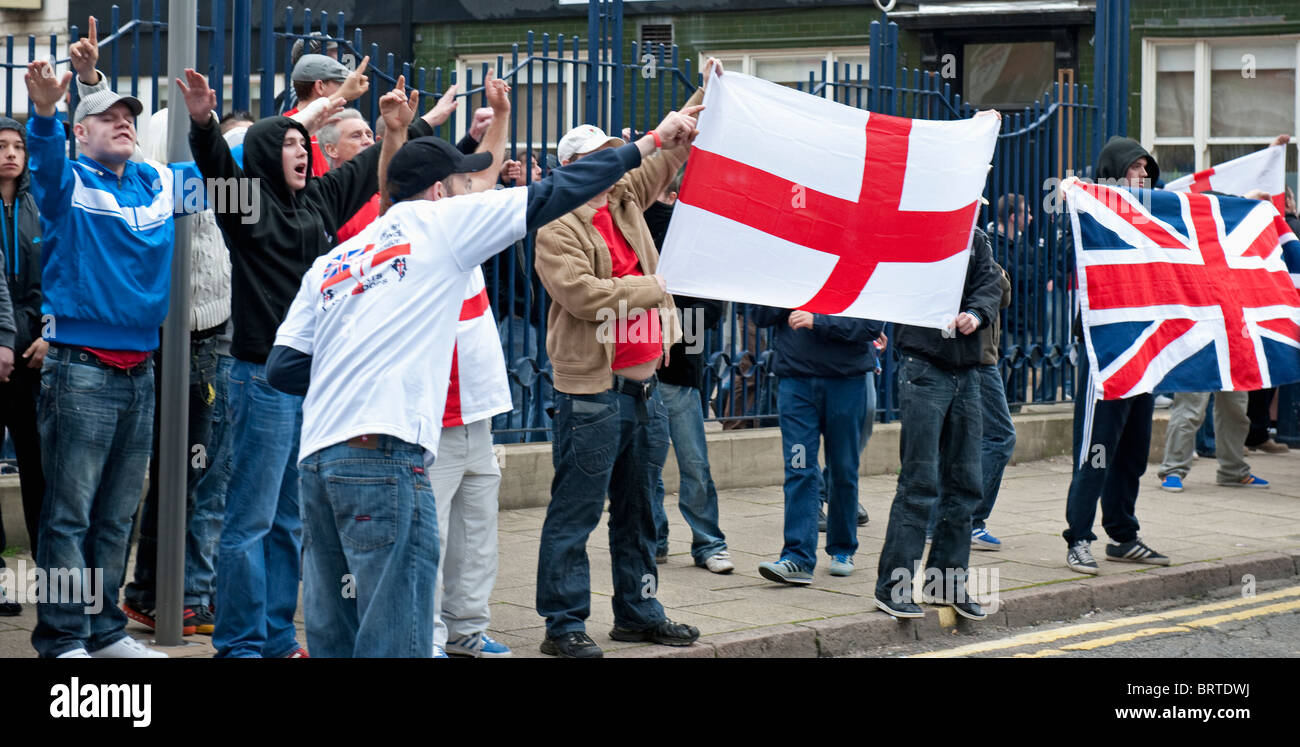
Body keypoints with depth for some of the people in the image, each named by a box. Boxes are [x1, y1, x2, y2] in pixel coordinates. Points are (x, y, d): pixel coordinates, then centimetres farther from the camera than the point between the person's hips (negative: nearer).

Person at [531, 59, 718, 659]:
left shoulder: (626, 201, 13)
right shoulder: (557, 227, -9)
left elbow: (668, 152, 25)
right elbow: (581, 293, -21)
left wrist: (702, 99, 20)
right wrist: (646, 288, -10)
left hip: (645, 383, 8)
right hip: (592, 390, -8)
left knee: (638, 509, 15)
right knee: (576, 511, -4)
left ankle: (638, 612, 24)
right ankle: (564, 625, -1)